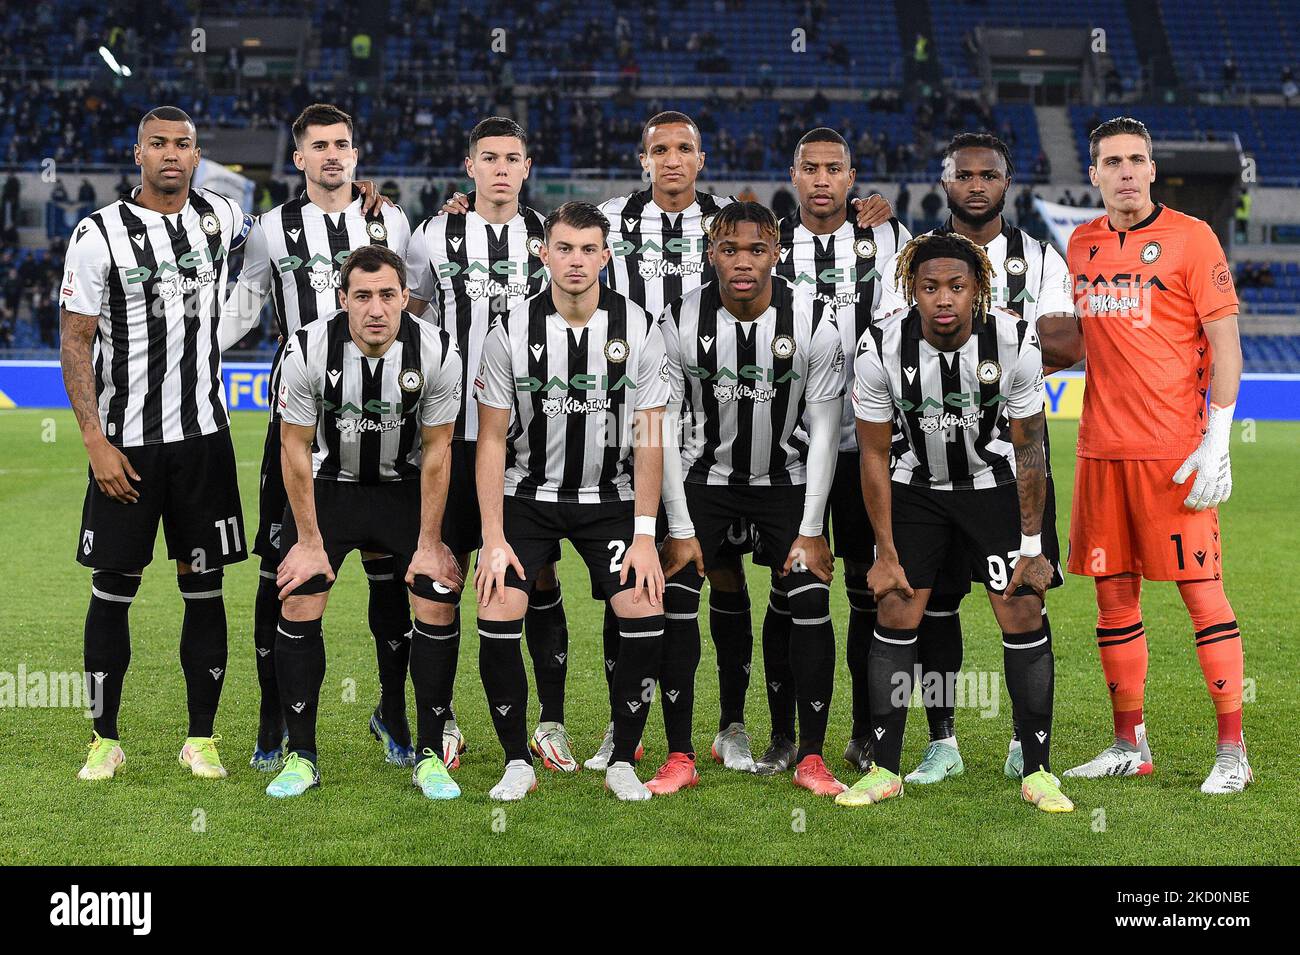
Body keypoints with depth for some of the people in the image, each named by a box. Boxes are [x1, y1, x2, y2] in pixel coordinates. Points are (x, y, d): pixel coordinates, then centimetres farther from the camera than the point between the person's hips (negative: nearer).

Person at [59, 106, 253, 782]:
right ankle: (105, 740, 15)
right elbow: (75, 343, -6)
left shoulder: (221, 217, 6)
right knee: (113, 592, 2)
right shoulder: (98, 235, -5)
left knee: (204, 587, 5)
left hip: (203, 435, 3)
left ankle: (201, 739, 14)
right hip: (125, 442, -3)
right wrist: (96, 440, -14)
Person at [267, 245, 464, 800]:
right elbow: (296, 447, -11)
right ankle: (301, 756, 4)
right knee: (299, 606, -10)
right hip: (328, 482, 0)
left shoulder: (438, 353, -21)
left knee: (438, 604, -10)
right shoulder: (308, 350, -23)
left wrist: (429, 543, -8)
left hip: (405, 486, 1)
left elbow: (435, 451, -10)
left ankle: (429, 755, 3)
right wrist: (309, 541, -9)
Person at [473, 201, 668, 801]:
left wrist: (644, 536, -11)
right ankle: (518, 764, 1)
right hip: (527, 493, 0)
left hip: (611, 497, 0)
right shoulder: (511, 333, -10)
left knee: (645, 617, -16)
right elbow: (492, 439, -6)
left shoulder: (639, 330, -8)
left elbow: (648, 440, -5)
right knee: (497, 616, -17)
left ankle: (622, 763, 2)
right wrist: (494, 540, -12)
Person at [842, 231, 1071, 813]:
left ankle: (1038, 772, 5)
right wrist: (887, 553, -9)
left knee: (1024, 617, -7)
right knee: (895, 616, -6)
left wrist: (1033, 547, -8)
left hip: (996, 483, 0)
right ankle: (885, 770, 6)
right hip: (914, 486, 1)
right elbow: (875, 455, -10)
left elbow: (1029, 449, -10)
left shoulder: (1015, 342, -22)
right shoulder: (880, 349, -22)